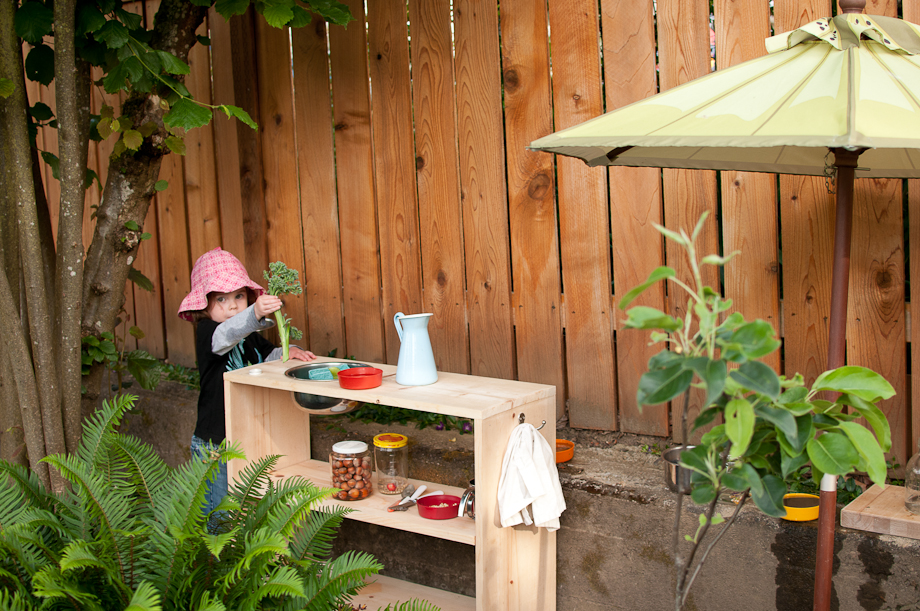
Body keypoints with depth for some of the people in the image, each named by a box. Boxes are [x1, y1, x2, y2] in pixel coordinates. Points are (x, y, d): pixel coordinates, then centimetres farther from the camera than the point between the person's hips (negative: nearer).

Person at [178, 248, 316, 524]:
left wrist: (288, 352, -11)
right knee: (219, 510, 1)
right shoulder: (206, 332, -15)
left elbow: (268, 356, 13)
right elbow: (225, 336, -36)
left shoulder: (250, 334, 8)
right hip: (214, 444, -6)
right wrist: (255, 314, -55)